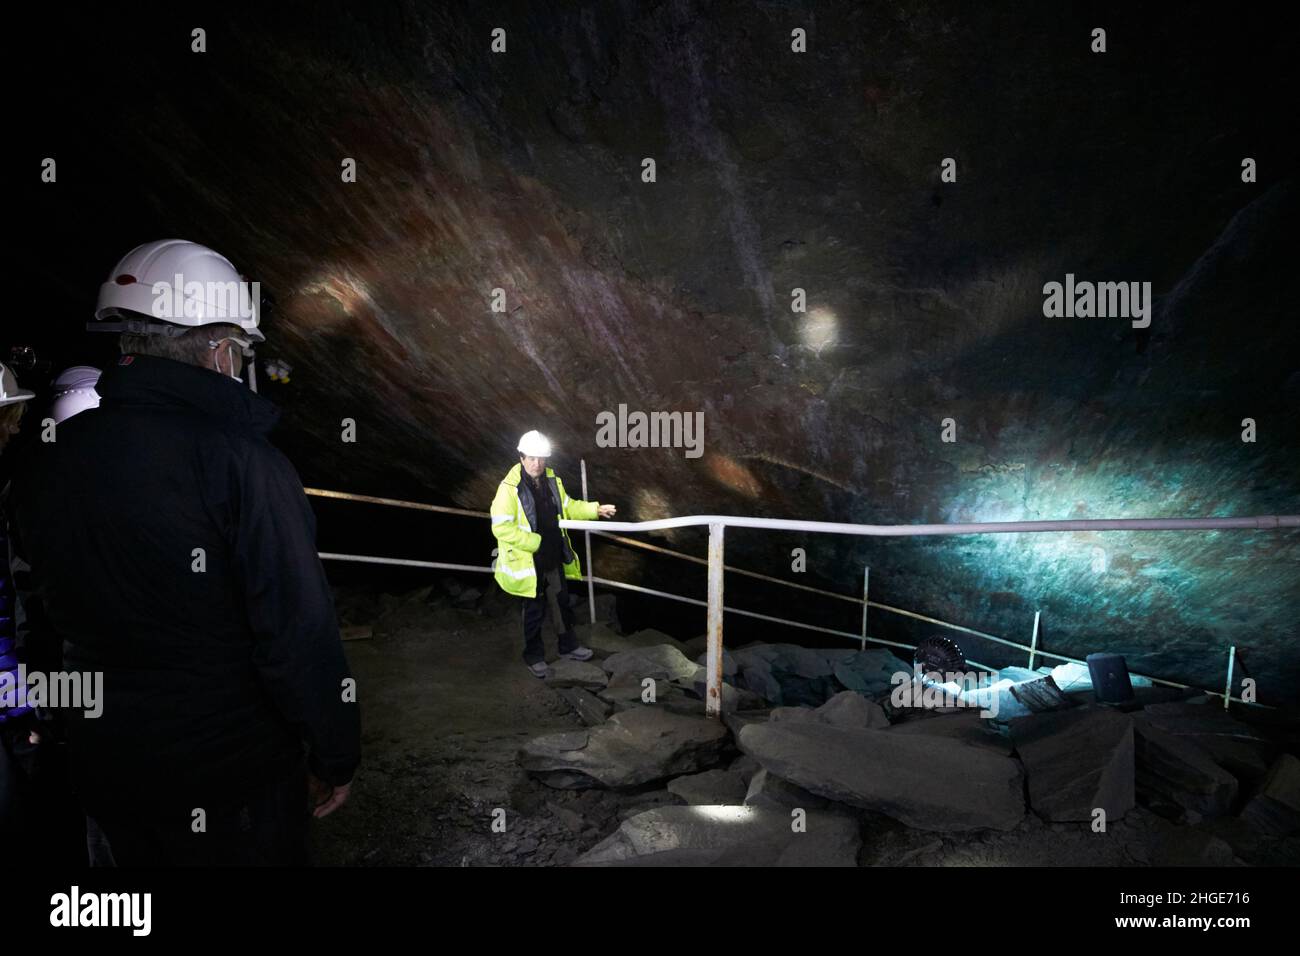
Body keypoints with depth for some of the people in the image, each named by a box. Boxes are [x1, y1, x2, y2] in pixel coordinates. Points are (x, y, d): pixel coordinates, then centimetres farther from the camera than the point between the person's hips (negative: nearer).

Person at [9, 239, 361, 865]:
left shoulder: (42, 463, -3)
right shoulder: (242, 460, -24)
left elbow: (53, 611, 9)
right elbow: (299, 633, -24)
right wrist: (335, 760, -12)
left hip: (104, 768, 6)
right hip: (234, 771, -6)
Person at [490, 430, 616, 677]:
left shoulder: (552, 480, -1)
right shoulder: (510, 488, -22)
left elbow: (567, 507, 14)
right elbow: (501, 527, -23)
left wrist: (594, 509, 2)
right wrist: (534, 543, -24)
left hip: (554, 558, 6)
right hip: (529, 562, -6)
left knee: (562, 604, 21)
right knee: (535, 610, 10)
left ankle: (568, 646, 42)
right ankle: (534, 656, 31)